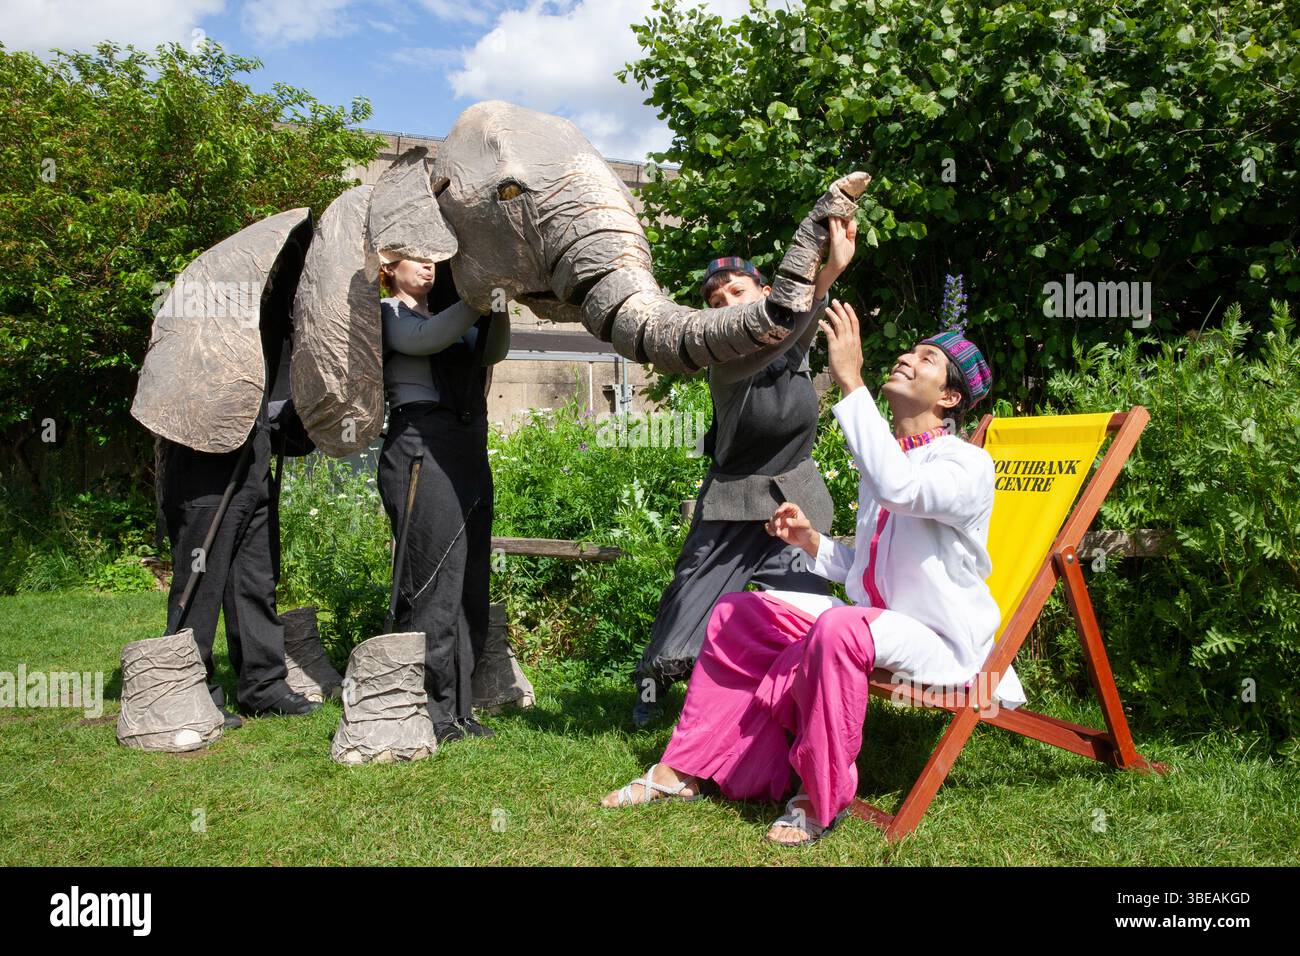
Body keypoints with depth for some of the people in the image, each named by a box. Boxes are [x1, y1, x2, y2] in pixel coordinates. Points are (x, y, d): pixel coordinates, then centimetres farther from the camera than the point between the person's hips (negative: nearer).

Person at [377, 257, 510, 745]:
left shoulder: (447, 316, 25)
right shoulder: (387, 314, 6)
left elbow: (492, 352, 9)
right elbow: (428, 338, -14)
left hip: (469, 451, 8)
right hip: (421, 445, -8)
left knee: (470, 590, 7)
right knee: (434, 586, -9)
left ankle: (456, 710, 14)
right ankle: (431, 715, -2)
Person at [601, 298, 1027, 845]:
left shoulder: (969, 464, -14)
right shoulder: (881, 458, 14)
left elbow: (898, 487, -39)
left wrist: (851, 380, -37)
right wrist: (811, 541, 2)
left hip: (941, 642, -9)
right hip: (871, 621, 9)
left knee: (838, 628, -39)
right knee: (735, 614, 2)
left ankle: (821, 799, -20)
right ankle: (683, 771, 5)